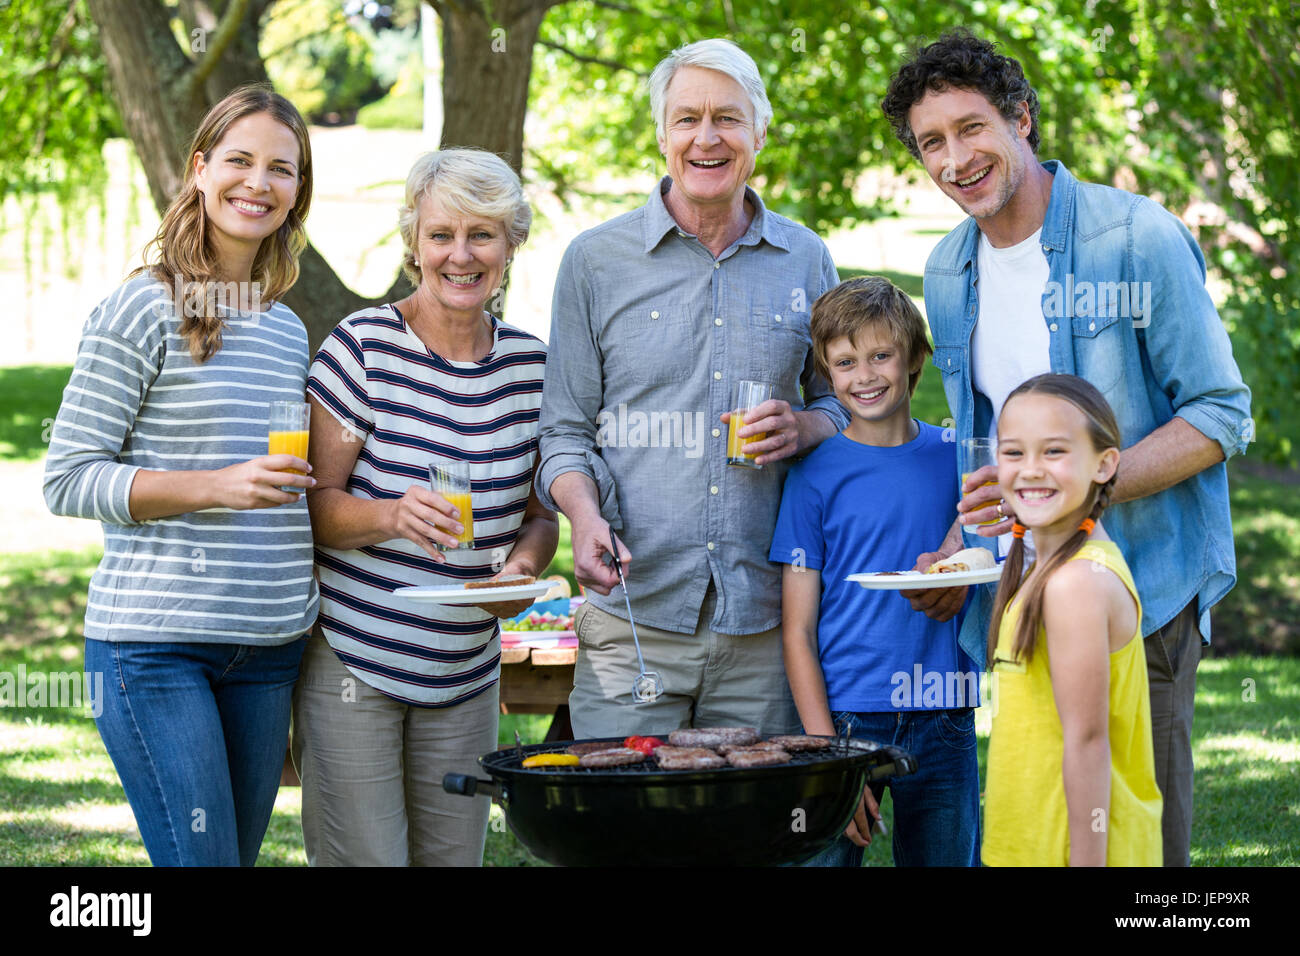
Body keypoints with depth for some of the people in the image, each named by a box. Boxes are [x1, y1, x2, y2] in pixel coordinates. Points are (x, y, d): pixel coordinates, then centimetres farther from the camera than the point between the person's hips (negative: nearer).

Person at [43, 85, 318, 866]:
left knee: (240, 853, 8)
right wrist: (214, 488, -20)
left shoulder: (290, 331, 15)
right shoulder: (143, 311, -6)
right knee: (201, 860, -10)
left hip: (266, 647, 6)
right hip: (154, 644, -6)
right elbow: (68, 479, -9)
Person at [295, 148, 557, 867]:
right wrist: (391, 515, -28)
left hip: (467, 670, 5)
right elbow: (315, 502, -8)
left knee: (454, 856, 8)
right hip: (350, 663, -4)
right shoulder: (364, 345, -9)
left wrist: (523, 565, -10)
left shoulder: (529, 364, 5)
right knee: (363, 859, -5)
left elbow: (541, 513, 12)